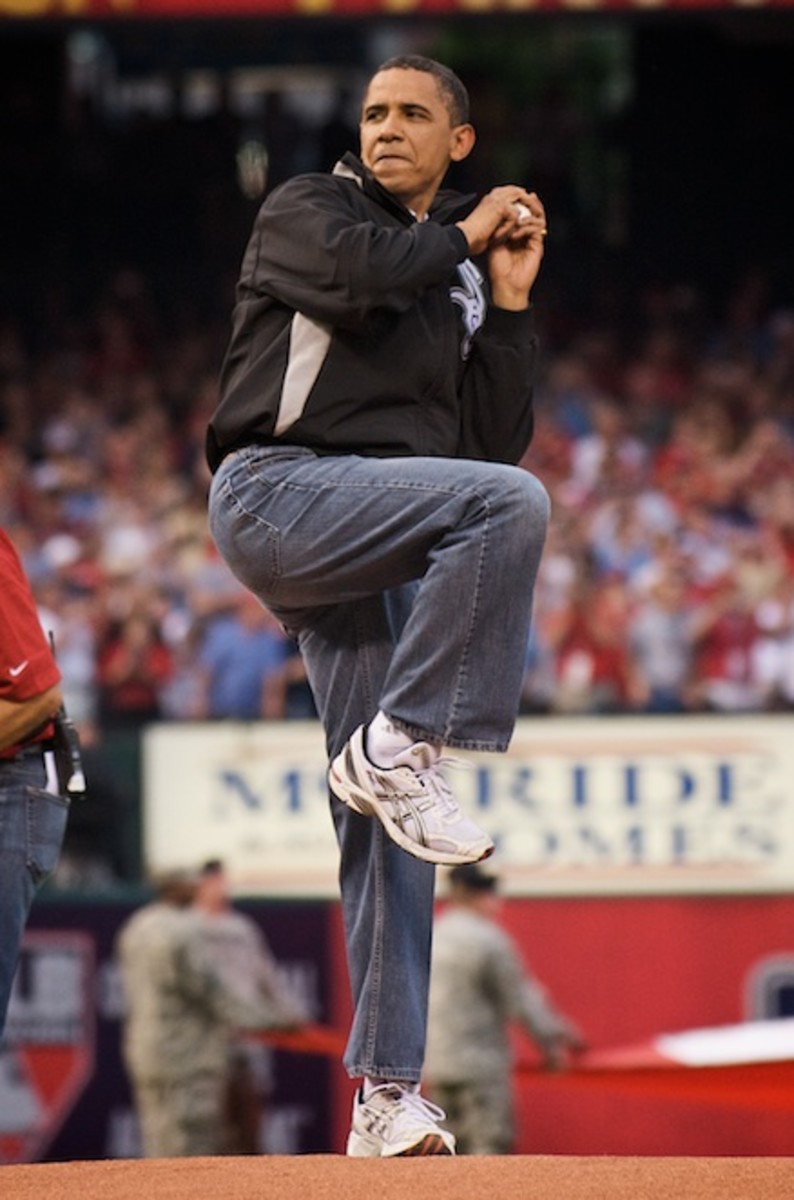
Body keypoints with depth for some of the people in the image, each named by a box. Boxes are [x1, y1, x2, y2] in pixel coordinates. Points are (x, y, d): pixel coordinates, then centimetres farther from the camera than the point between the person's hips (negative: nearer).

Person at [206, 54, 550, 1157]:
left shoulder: (458, 283, 25)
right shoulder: (307, 210, 9)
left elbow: (495, 439, 19)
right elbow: (354, 274, -15)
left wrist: (510, 303, 12)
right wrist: (461, 236, 1)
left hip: (379, 551, 6)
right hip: (281, 490, -6)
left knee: (382, 825, -1)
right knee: (508, 504, -30)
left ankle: (386, 1096, -3)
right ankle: (399, 749, -24)